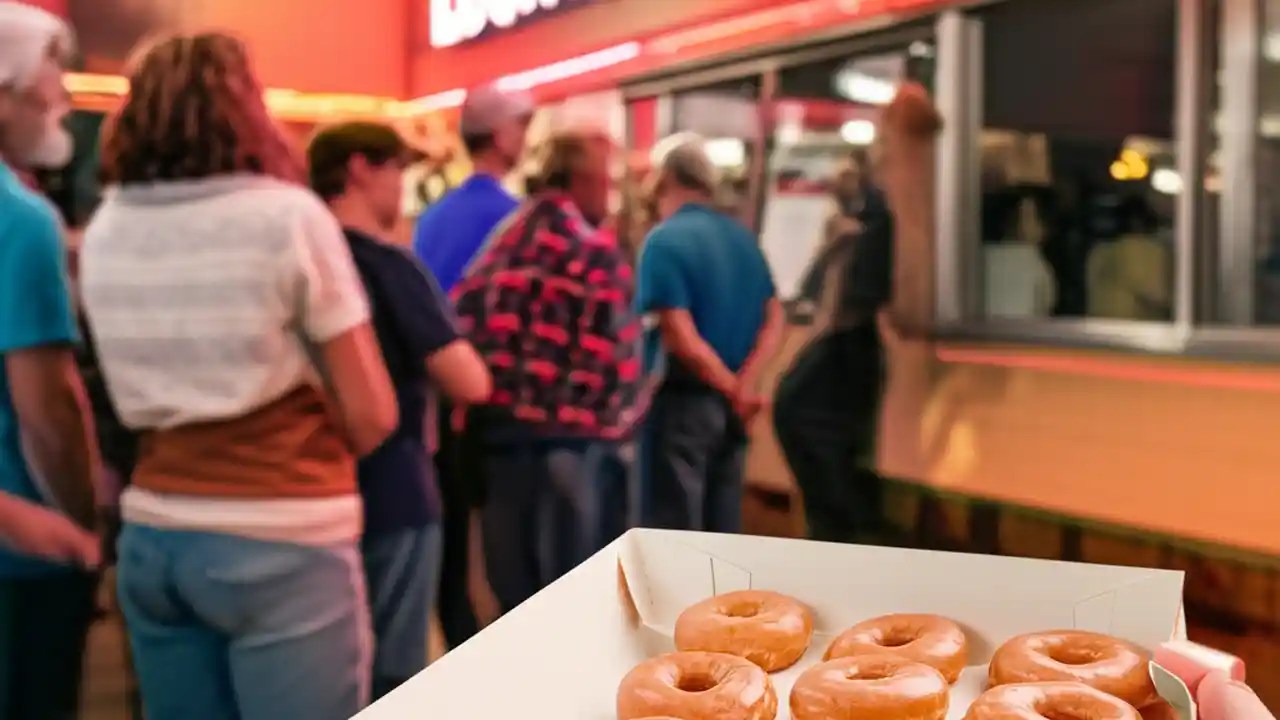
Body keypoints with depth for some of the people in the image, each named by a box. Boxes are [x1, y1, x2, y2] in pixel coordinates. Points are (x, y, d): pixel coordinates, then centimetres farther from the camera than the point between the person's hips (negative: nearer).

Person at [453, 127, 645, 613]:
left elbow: (464, 324, 4)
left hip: (497, 425, 5)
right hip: (569, 434, -5)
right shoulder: (597, 252, -7)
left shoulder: (500, 246, 8)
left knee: (512, 580, 14)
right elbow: (616, 354, -10)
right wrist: (617, 421, 5)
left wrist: (489, 395, 11)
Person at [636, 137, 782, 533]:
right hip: (730, 404, 7)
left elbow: (681, 336, -20)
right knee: (723, 528, 14)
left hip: (682, 402, -7)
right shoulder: (743, 238, 9)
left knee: (673, 531, 0)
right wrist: (745, 382, -6)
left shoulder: (665, 239, -13)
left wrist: (733, 389, -9)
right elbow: (774, 319, 5)